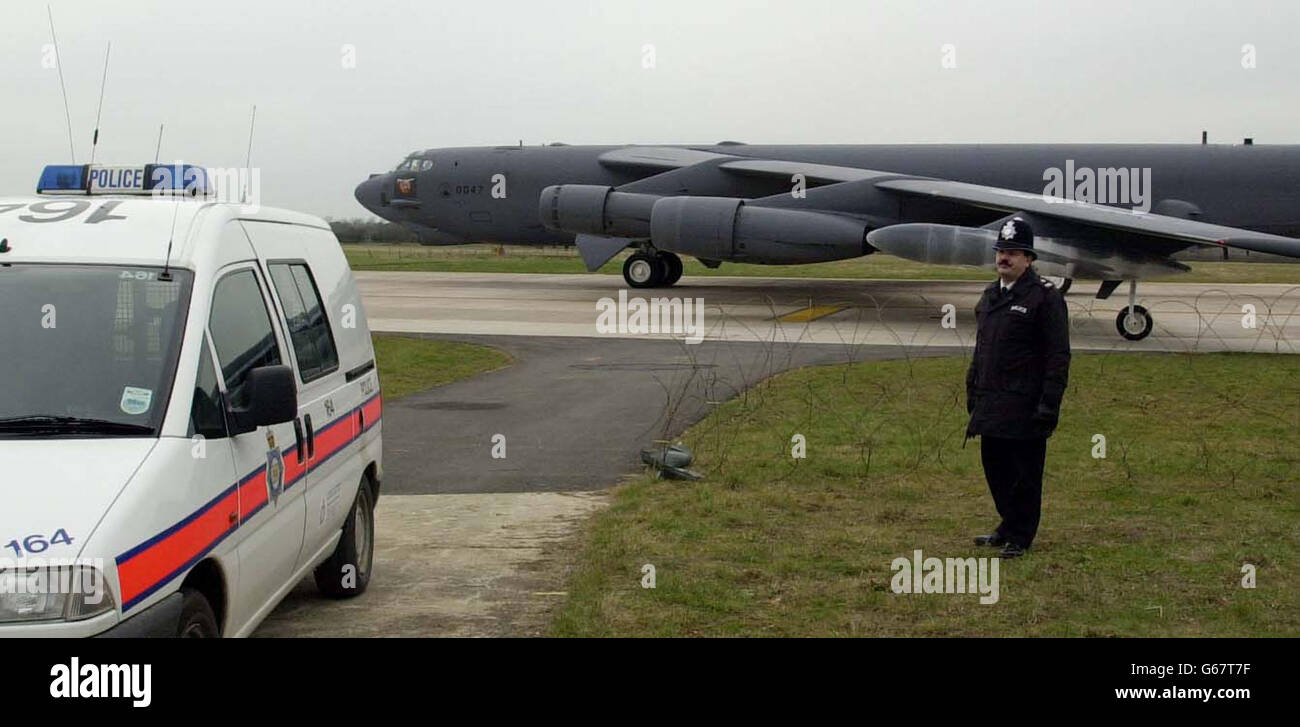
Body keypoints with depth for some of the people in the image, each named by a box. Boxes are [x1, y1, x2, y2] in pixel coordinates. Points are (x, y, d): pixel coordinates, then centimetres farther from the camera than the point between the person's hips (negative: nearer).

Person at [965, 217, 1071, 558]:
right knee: (994, 466, 14)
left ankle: (1020, 537, 12)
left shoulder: (1045, 296, -10)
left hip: (1026, 406, -8)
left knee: (1025, 473, 1)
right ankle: (1009, 526, 29)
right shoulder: (991, 294, 14)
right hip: (992, 403, 8)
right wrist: (973, 390, 19)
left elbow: (1058, 356, -12)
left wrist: (1049, 405, -16)